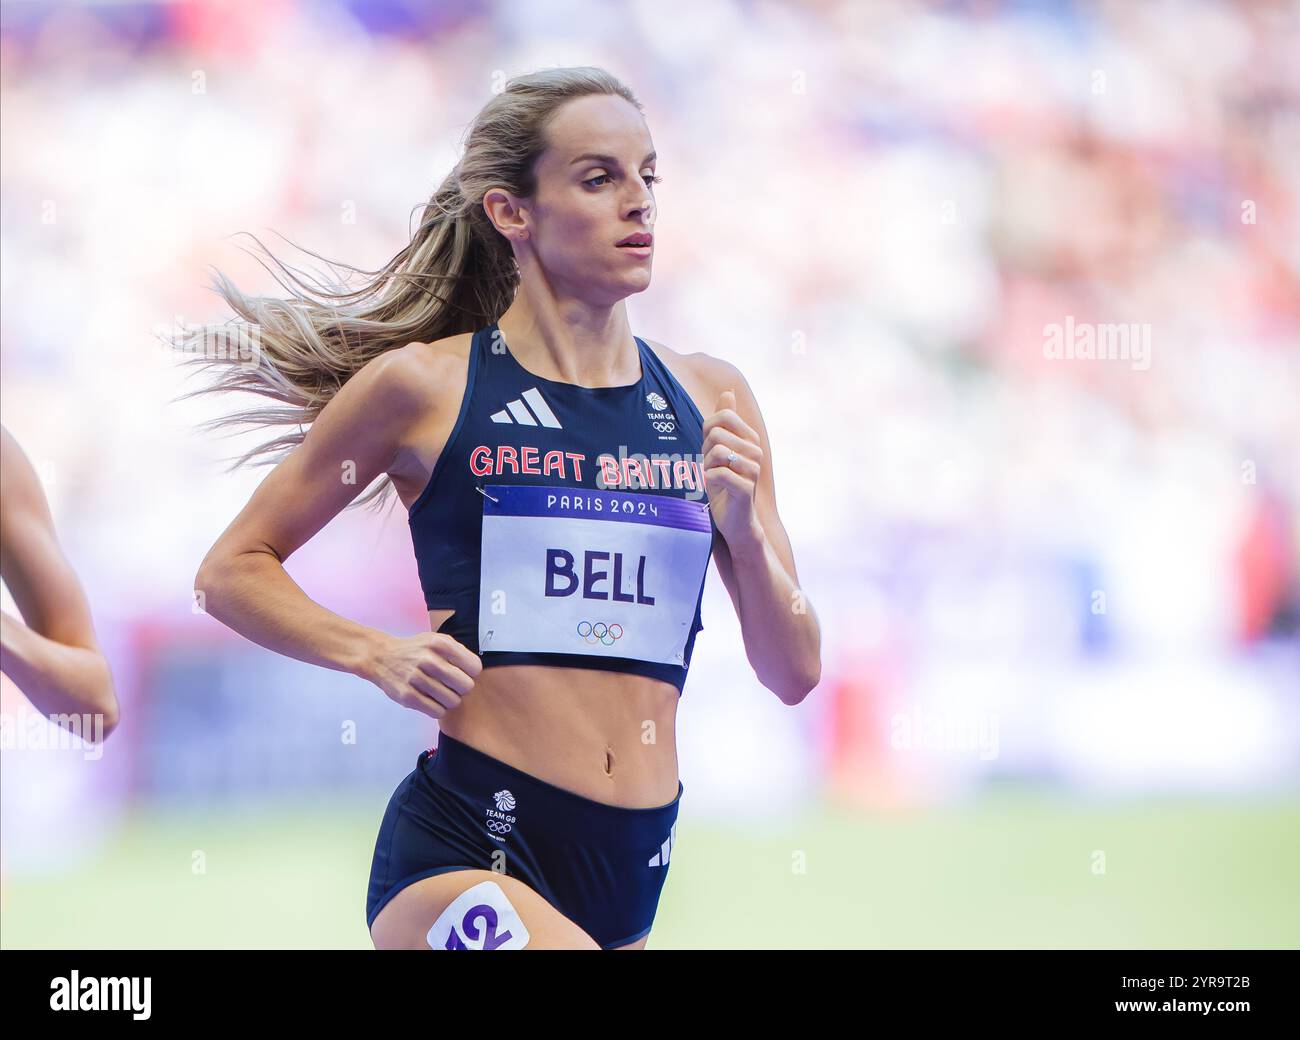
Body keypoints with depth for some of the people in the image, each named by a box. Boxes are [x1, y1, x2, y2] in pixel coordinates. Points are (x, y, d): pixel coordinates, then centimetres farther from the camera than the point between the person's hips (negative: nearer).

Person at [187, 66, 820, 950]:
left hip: (632, 873, 6)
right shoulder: (424, 388, -1)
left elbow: (795, 674, 12)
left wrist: (745, 537, -7)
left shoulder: (708, 399, 10)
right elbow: (233, 570, 7)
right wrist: (377, 654, -9)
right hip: (465, 848, -6)